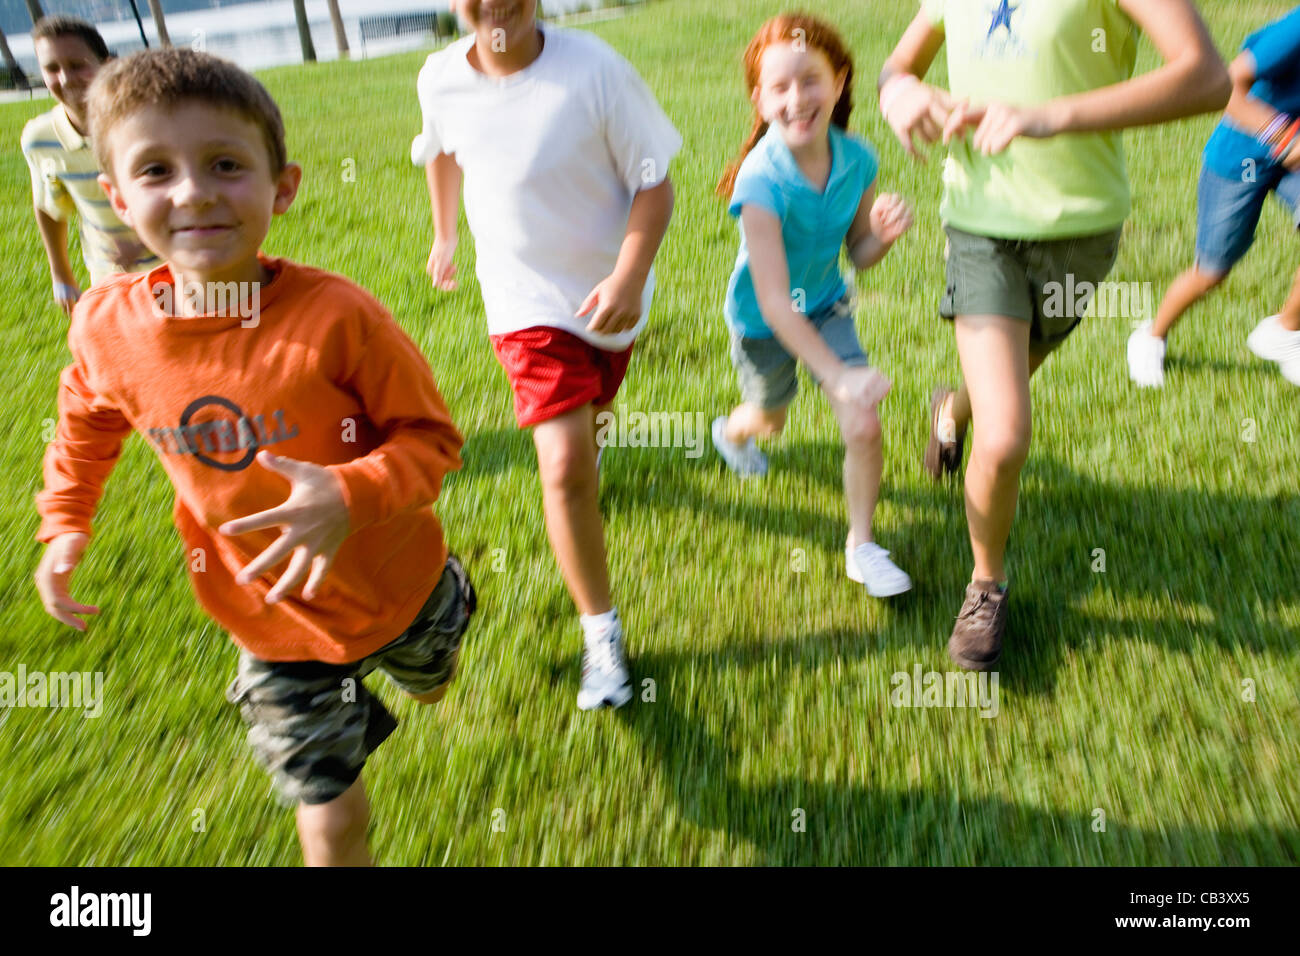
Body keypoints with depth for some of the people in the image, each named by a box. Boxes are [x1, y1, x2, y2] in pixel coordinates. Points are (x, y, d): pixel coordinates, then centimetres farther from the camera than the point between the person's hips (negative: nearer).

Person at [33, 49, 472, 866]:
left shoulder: (337, 315, -28)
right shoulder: (108, 324, -14)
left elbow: (432, 436, -21)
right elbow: (87, 425, 8)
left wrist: (351, 496, -37)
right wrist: (64, 525, 2)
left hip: (397, 581, -1)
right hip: (276, 624, 1)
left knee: (434, 684, 34)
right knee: (332, 817, 10)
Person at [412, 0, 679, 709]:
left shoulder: (593, 69, -20)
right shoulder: (440, 79, -10)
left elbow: (654, 182, -16)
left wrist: (629, 276, -30)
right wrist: (444, 234, 23)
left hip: (609, 293, 1)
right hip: (527, 301, 0)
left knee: (590, 408, 27)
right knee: (564, 465, -14)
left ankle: (587, 423, 68)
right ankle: (600, 632, 1)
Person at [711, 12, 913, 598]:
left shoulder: (857, 159, -18)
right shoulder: (761, 180, -34)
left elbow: (859, 254, -3)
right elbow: (773, 300, -37)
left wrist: (885, 232, -27)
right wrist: (839, 376, -42)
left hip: (827, 304, 3)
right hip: (763, 321, -3)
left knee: (864, 429, -7)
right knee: (771, 419, 22)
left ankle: (861, 546, 16)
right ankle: (732, 430, 63)